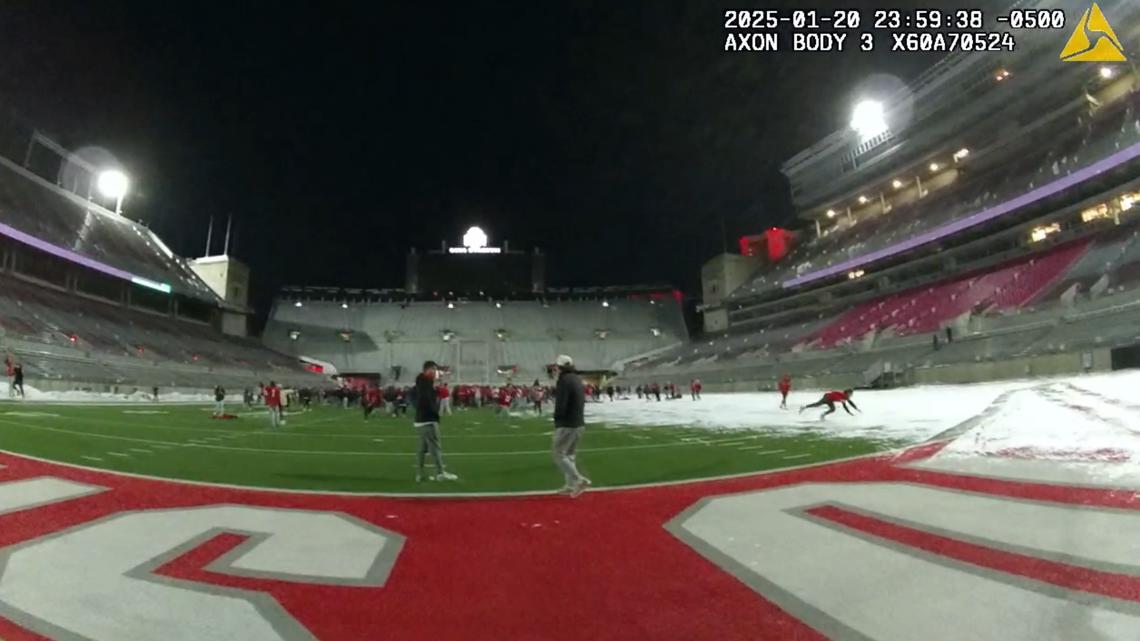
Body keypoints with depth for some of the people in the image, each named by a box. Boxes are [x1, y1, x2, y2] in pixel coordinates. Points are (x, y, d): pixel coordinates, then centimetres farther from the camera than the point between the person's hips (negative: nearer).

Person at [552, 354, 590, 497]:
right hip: (579, 423, 9)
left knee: (559, 455, -1)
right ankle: (571, 485, 19)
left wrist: (557, 418, -2)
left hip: (566, 424, -9)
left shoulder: (564, 380, -17)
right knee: (570, 454, 17)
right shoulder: (577, 379, 11)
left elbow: (560, 405, -22)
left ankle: (579, 480, -8)